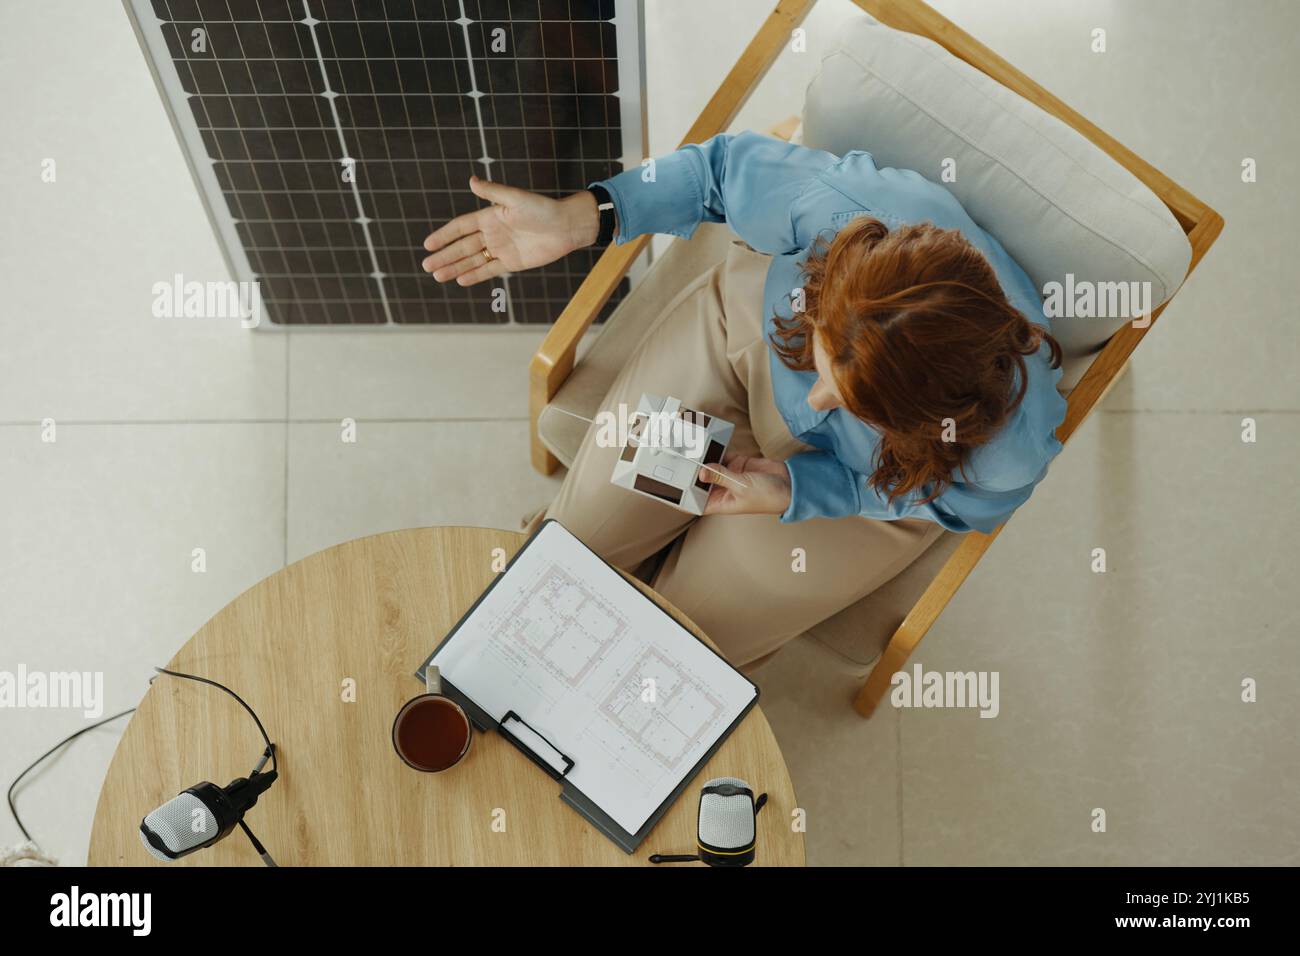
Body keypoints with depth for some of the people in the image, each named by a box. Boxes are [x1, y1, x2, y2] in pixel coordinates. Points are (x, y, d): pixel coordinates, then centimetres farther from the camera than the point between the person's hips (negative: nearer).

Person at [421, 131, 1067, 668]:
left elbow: (957, 500, -14)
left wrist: (794, 493, -22)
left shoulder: (1010, 454, -39)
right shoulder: (858, 210, -40)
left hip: (868, 487, -1)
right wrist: (577, 217, -26)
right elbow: (731, 165, -19)